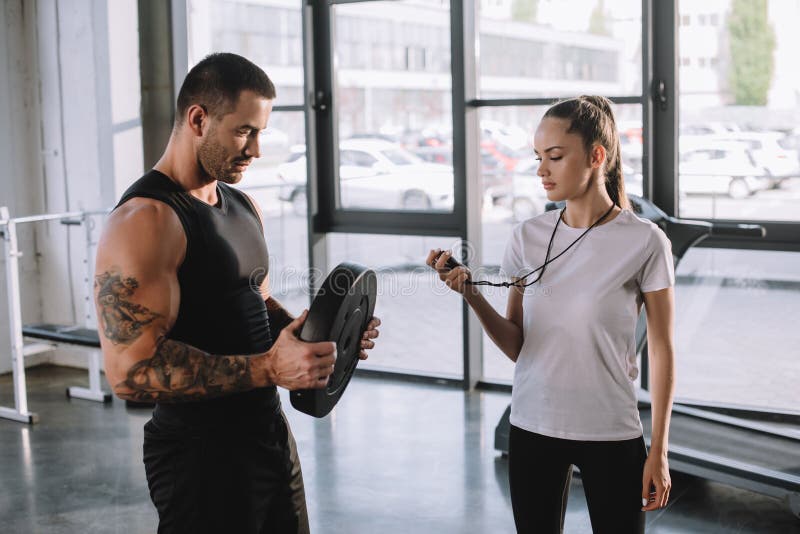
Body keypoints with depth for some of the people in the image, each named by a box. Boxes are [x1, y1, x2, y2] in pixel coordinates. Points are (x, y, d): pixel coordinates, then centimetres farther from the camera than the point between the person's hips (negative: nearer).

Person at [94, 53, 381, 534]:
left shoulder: (244, 208, 11)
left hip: (271, 433, 9)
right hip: (202, 453, -9)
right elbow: (131, 370, -26)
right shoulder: (145, 221, -19)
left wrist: (326, 335, 2)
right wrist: (268, 368, -30)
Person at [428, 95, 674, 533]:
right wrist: (471, 296, -14)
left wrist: (658, 451, -2)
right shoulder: (528, 237, 0)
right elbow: (516, 347, 3)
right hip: (532, 429, 3)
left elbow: (660, 349, -3)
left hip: (610, 435, -3)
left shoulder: (643, 242, -9)